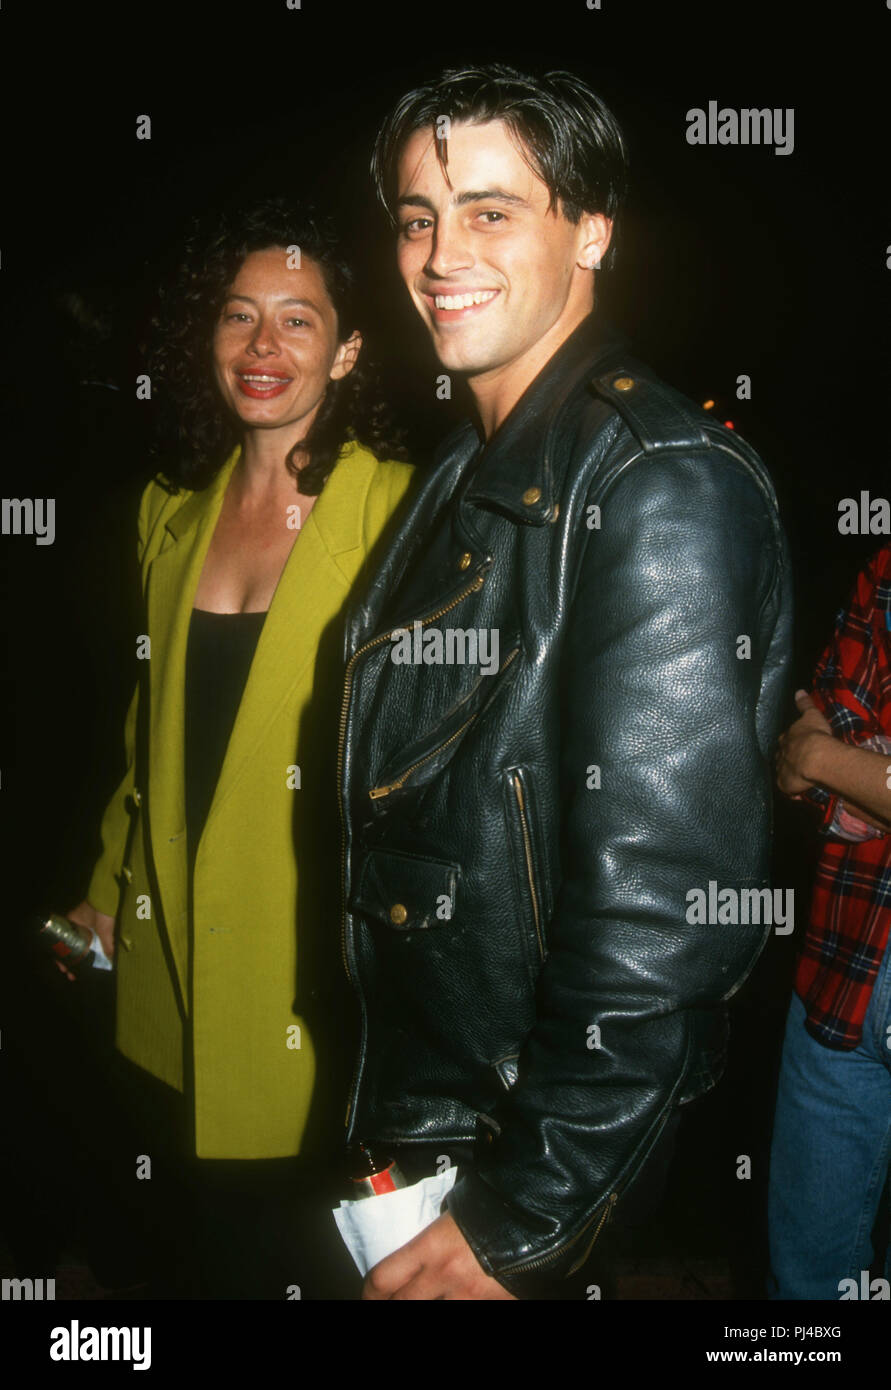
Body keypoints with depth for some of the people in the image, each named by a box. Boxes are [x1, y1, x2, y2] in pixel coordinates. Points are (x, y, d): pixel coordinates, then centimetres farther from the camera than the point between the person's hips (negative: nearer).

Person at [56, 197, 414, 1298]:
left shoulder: (395, 511, -12)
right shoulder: (171, 513, 7)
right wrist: (110, 887, 16)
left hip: (313, 966, -5)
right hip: (171, 950, 5)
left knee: (303, 1253, 12)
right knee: (191, 1244, 22)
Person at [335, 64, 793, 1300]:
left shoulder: (664, 487, -22)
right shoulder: (475, 467, 7)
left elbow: (668, 904, -26)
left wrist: (523, 1220, -21)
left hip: (531, 1142, -8)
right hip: (417, 1100, 9)